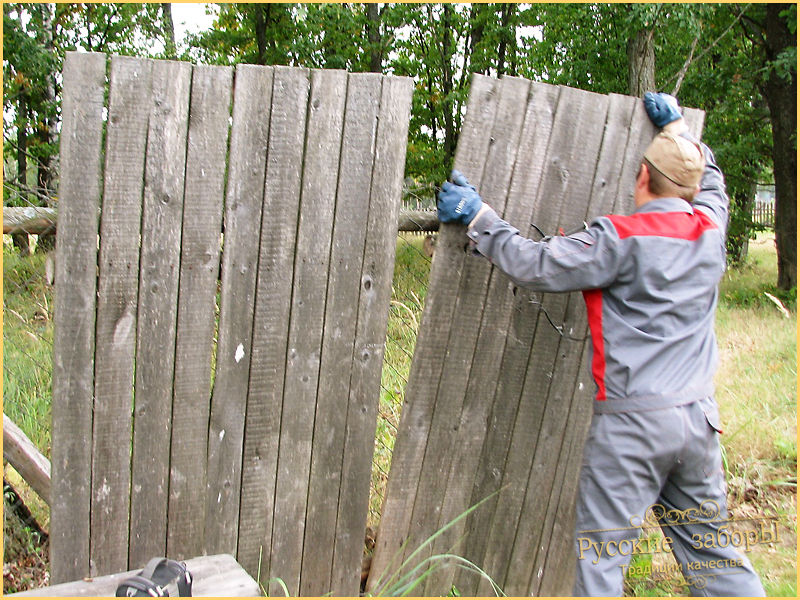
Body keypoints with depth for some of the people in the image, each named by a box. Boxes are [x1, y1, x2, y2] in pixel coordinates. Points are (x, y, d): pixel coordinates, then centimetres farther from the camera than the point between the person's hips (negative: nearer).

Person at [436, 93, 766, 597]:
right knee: (711, 548, 18)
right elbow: (712, 182, 28)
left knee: (602, 555, 2)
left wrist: (477, 216, -6)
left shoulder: (621, 239, -14)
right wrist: (678, 128, 38)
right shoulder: (710, 229, 5)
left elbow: (537, 266, -16)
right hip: (699, 415, 7)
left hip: (632, 422, -6)